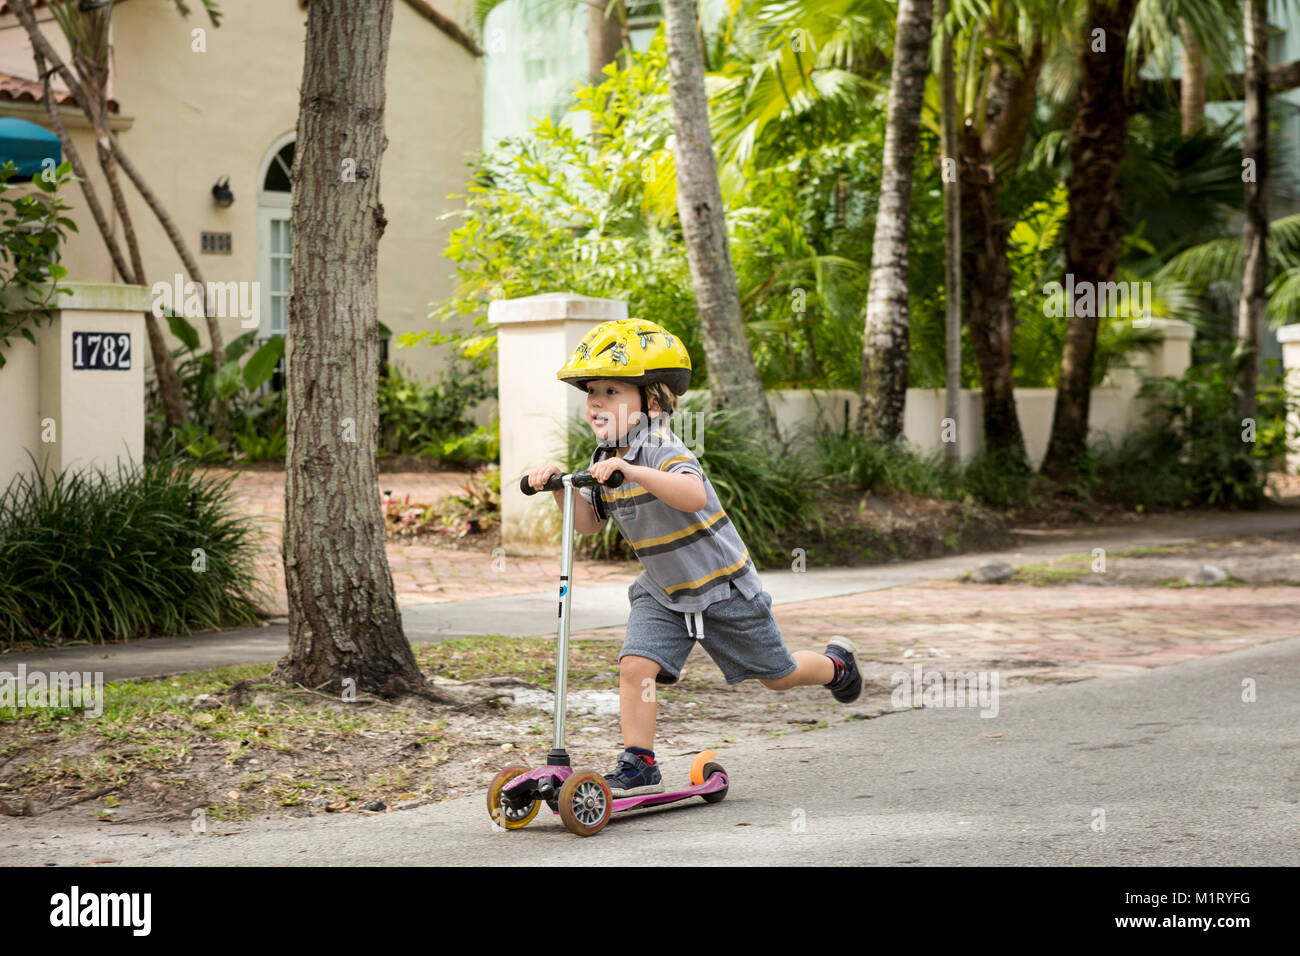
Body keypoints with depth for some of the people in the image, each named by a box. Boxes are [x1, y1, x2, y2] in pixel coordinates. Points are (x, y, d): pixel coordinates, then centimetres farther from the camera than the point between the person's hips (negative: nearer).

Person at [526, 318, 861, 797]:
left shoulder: (663, 451, -26)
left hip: (722, 586, -6)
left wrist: (631, 471, -56)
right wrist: (561, 485, -15)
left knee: (777, 674, 12)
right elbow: (587, 522, 3)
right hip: (662, 593, 6)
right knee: (636, 665, -17)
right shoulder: (604, 459, -1)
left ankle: (836, 663, 43)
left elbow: (694, 496, -46)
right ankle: (639, 766, -8)